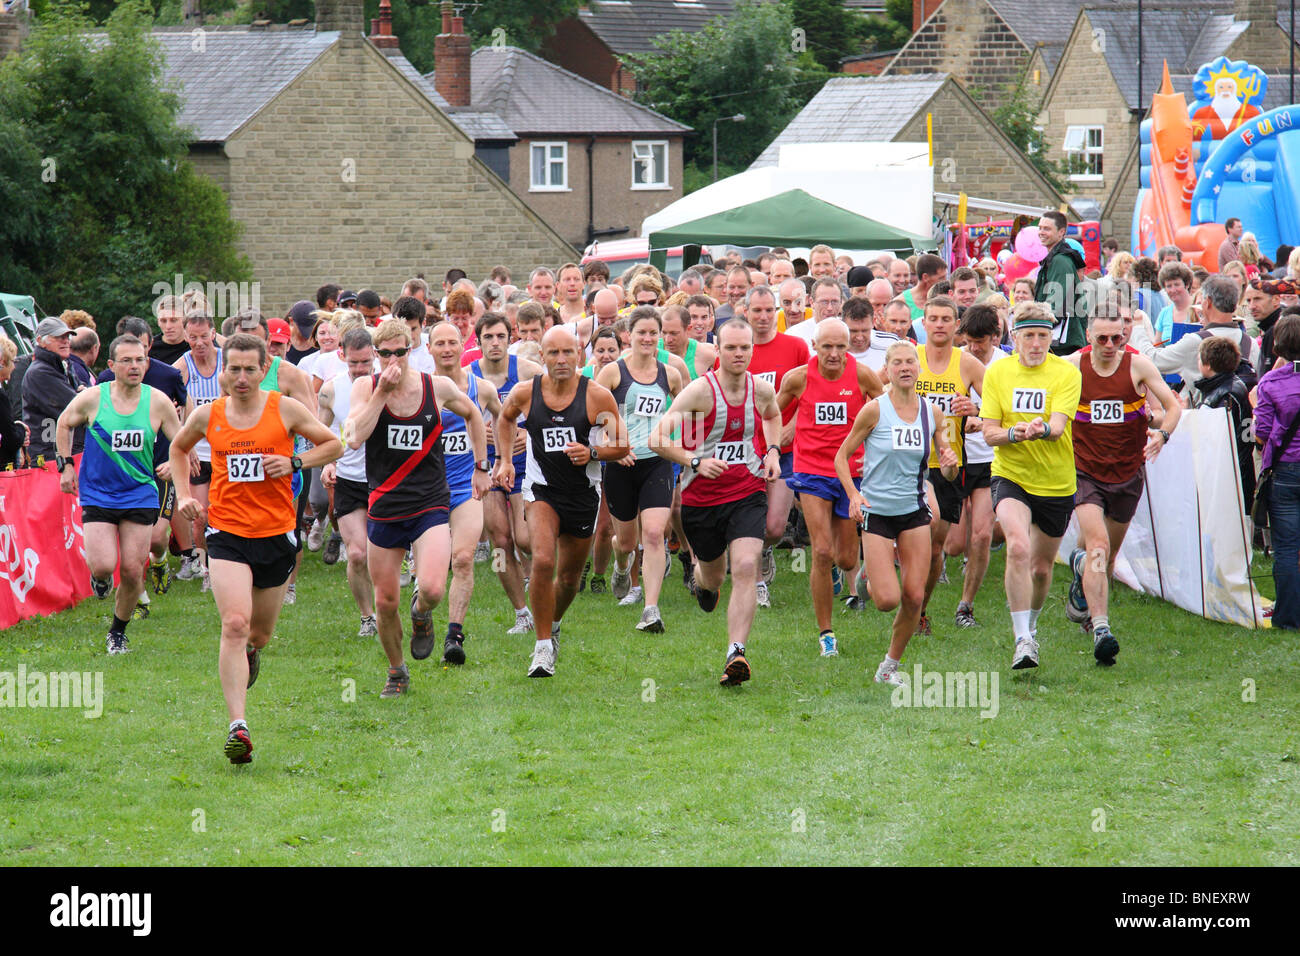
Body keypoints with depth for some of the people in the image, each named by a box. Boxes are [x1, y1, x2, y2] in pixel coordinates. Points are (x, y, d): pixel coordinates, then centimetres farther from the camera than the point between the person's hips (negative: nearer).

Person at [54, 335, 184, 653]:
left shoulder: (157, 402, -5)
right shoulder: (92, 398, -8)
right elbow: (64, 424, 12)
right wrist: (66, 465, 8)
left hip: (140, 495, 1)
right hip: (97, 494, -1)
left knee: (133, 571, -1)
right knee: (103, 565, -16)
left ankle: (118, 632, 22)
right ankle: (100, 578, 24)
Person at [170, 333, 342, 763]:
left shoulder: (285, 409, -2)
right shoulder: (207, 416, 2)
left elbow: (333, 445, 6)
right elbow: (179, 448, 23)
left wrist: (294, 462, -11)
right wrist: (183, 494, 8)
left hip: (277, 534, 1)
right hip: (227, 533, -1)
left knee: (259, 632, 13)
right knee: (234, 624, -18)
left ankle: (252, 651, 53)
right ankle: (238, 727, -22)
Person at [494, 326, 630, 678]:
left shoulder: (597, 396, -11)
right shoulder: (525, 393, -6)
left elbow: (622, 445, -3)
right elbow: (505, 418, 18)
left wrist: (592, 452, -21)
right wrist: (505, 460, 9)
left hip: (583, 494, 1)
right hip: (541, 490, -1)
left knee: (569, 577, 14)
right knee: (543, 561, -23)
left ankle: (552, 625, 46)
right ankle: (543, 648, -15)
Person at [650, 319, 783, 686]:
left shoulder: (761, 389, -1)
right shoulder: (700, 391, -15)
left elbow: (773, 415, 26)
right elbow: (657, 439, -14)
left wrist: (773, 451, 10)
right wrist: (695, 461, -25)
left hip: (748, 494, 1)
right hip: (701, 497, -1)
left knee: (745, 567, -20)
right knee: (713, 576, 16)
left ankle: (736, 653, -22)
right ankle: (702, 576, 57)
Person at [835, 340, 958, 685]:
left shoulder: (932, 412, 2)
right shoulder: (875, 410, -10)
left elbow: (949, 474, 8)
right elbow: (841, 456, -3)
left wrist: (950, 464, -16)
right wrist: (853, 494, -19)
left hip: (914, 511, 4)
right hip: (877, 511, -4)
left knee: (914, 597, -3)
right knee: (888, 599, -11)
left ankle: (890, 665, 16)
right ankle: (871, 579, 26)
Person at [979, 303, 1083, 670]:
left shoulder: (1066, 373, -7)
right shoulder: (997, 372, 0)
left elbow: (1059, 425, -19)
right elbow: (989, 433, -2)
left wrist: (1042, 429, -42)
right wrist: (1014, 434, -24)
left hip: (1057, 483, 1)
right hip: (1010, 476, 0)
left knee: (1041, 566, 12)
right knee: (1018, 547, -25)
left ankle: (1031, 624, 42)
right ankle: (1023, 639, -23)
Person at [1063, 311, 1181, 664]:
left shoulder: (1138, 366, -6)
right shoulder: (1071, 366, -6)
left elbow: (1173, 405, -2)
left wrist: (1162, 434, -21)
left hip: (1127, 473, 2)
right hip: (1085, 472, -2)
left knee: (1108, 554, 16)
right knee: (1098, 545, -21)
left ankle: (1081, 564, 52)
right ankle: (1100, 629, -27)